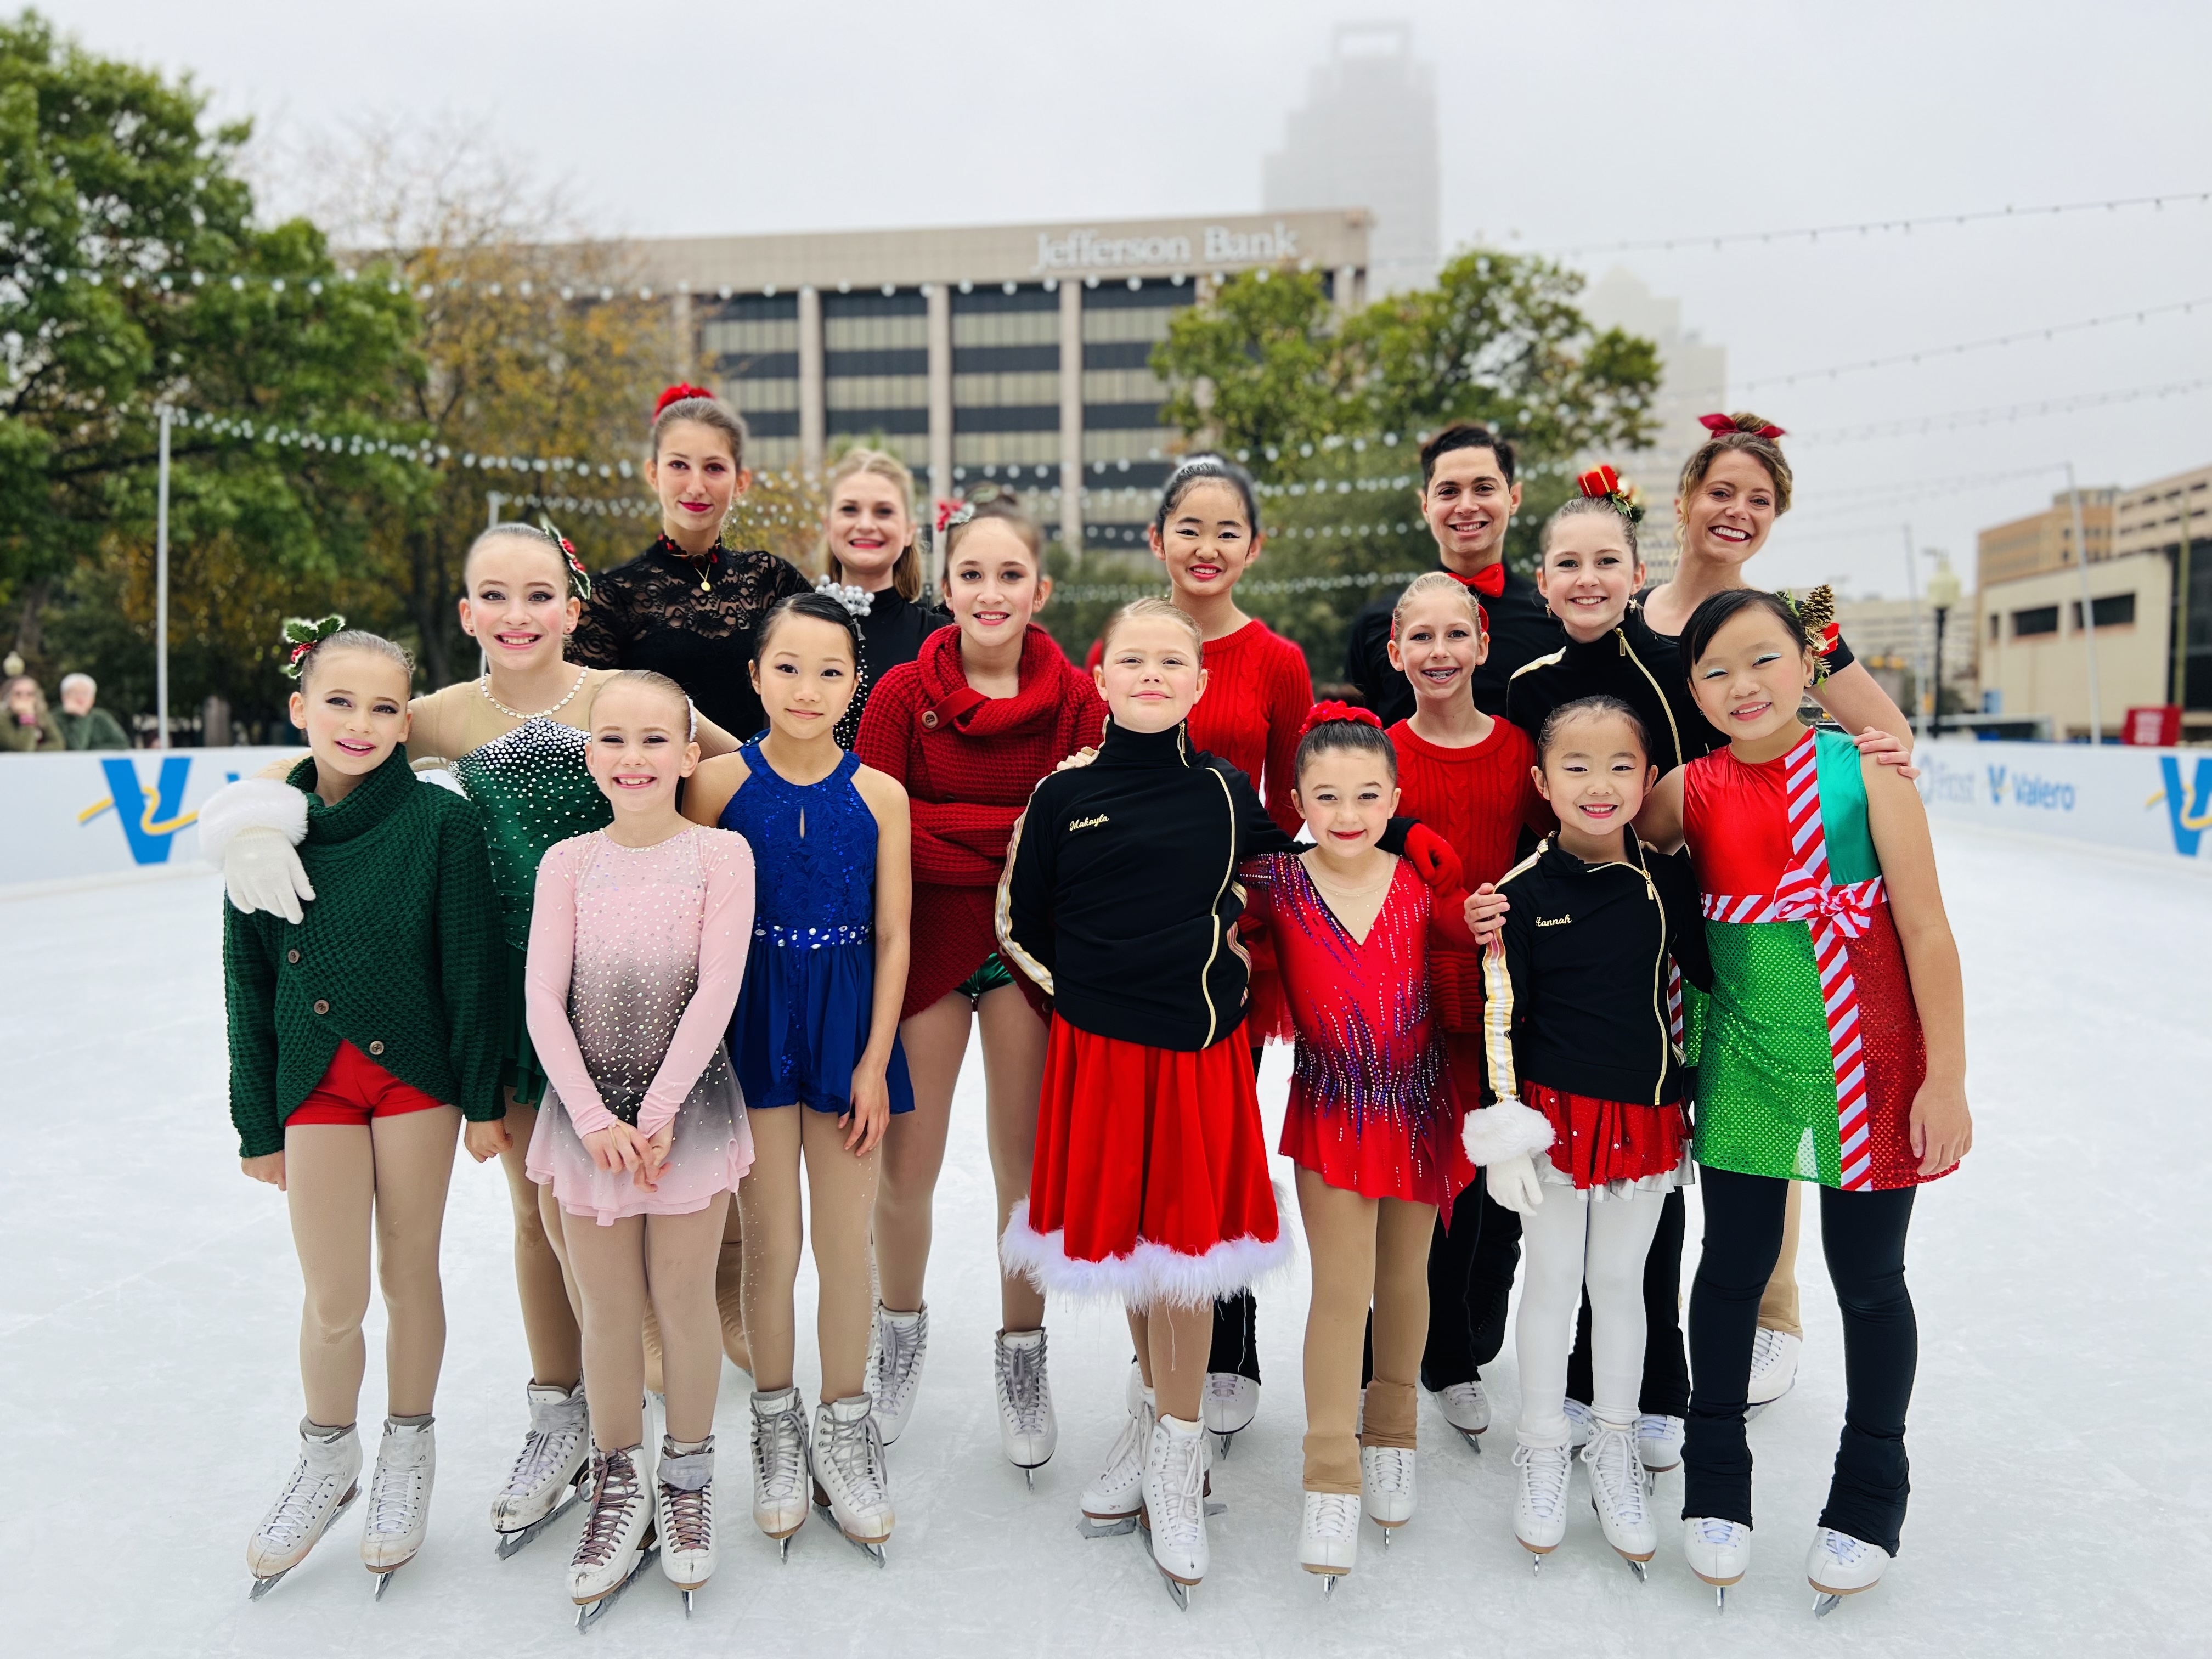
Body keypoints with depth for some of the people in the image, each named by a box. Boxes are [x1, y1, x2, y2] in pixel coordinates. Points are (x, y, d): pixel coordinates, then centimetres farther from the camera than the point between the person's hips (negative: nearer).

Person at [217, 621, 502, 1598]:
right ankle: (327, 1462, 31)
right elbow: (250, 985, 5)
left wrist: (481, 1096, -7)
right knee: (333, 1301, 4)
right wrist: (258, 1124, 8)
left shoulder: (440, 822, -10)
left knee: (410, 1274, 10)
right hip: (316, 1085, 2)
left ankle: (408, 1458, 32)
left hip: (416, 1076, -2)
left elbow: (472, 966, -8)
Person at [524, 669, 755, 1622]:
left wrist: (658, 1113, -13)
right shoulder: (568, 863, 1)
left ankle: (686, 1479, 28)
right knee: (608, 1310, 10)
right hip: (589, 1108, 2)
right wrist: (594, 1117, -11)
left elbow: (715, 994, -11)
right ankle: (618, 1487, 29)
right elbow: (544, 1001, -3)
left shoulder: (721, 854, -6)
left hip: (689, 1104, -2)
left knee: (684, 1304, 7)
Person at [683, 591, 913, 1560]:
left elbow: (892, 937, 0)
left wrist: (875, 1061, -5)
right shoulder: (718, 785, -3)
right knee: (770, 1242, 7)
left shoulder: (879, 796, -1)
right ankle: (777, 1429, 27)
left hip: (848, 1026, 1)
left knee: (847, 1244, 7)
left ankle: (843, 1431, 26)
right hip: (753, 1022, -1)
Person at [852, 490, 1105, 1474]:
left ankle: (1022, 1356, 28)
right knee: (907, 1162, 6)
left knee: (1025, 1159, 9)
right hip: (925, 937, 0)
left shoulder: (1076, 698, -2)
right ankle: (900, 1330, 34)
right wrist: (1016, 830, -16)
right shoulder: (903, 692, -3)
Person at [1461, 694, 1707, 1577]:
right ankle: (1543, 1452, 29)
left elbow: (1709, 972, 9)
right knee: (1553, 1280, 10)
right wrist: (1503, 1124, -10)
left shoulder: (1667, 877, -3)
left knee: (1622, 1281, 15)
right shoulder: (1523, 890, -10)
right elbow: (1499, 1015, -8)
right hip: (1555, 1110, -2)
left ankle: (1616, 1452, 32)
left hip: (1646, 1114, 2)